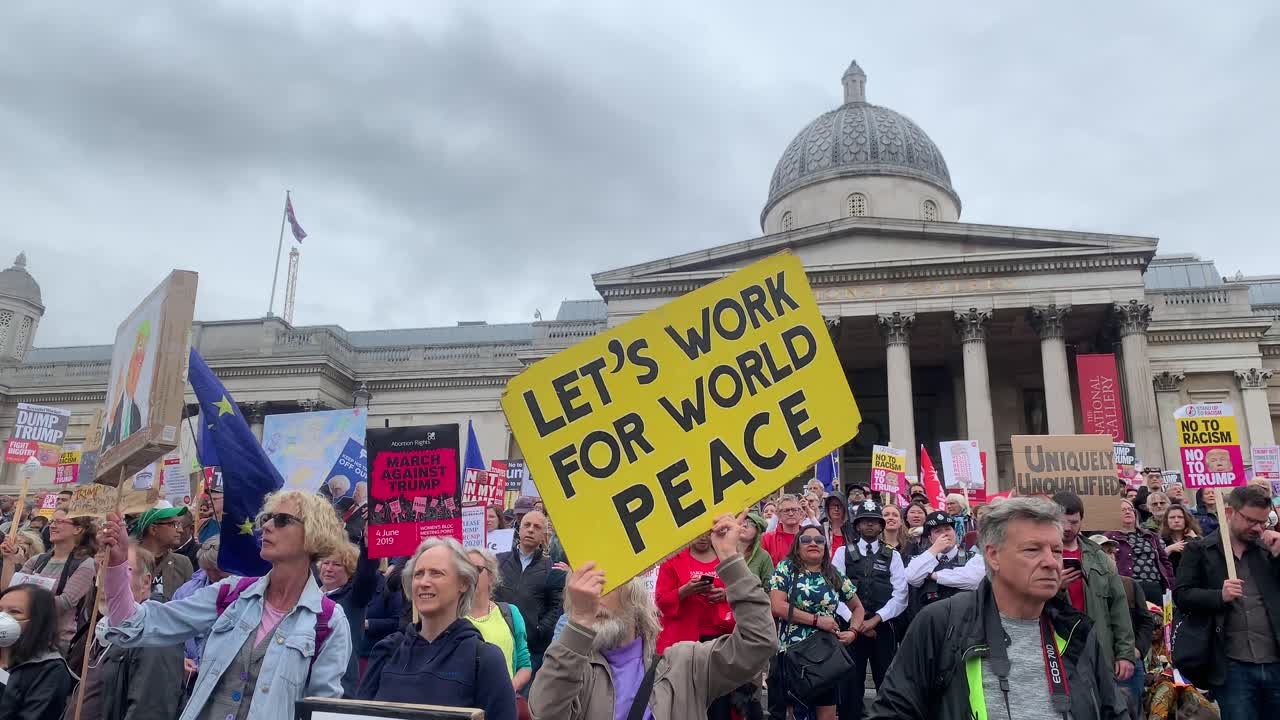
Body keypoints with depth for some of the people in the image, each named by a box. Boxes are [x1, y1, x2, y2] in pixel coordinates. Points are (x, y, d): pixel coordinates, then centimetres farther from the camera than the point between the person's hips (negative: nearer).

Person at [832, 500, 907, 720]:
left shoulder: (893, 556, 6)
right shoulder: (843, 553, 5)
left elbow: (900, 595, -2)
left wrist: (875, 619, -12)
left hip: (883, 628, 1)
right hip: (851, 627, 0)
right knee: (850, 684, 3)